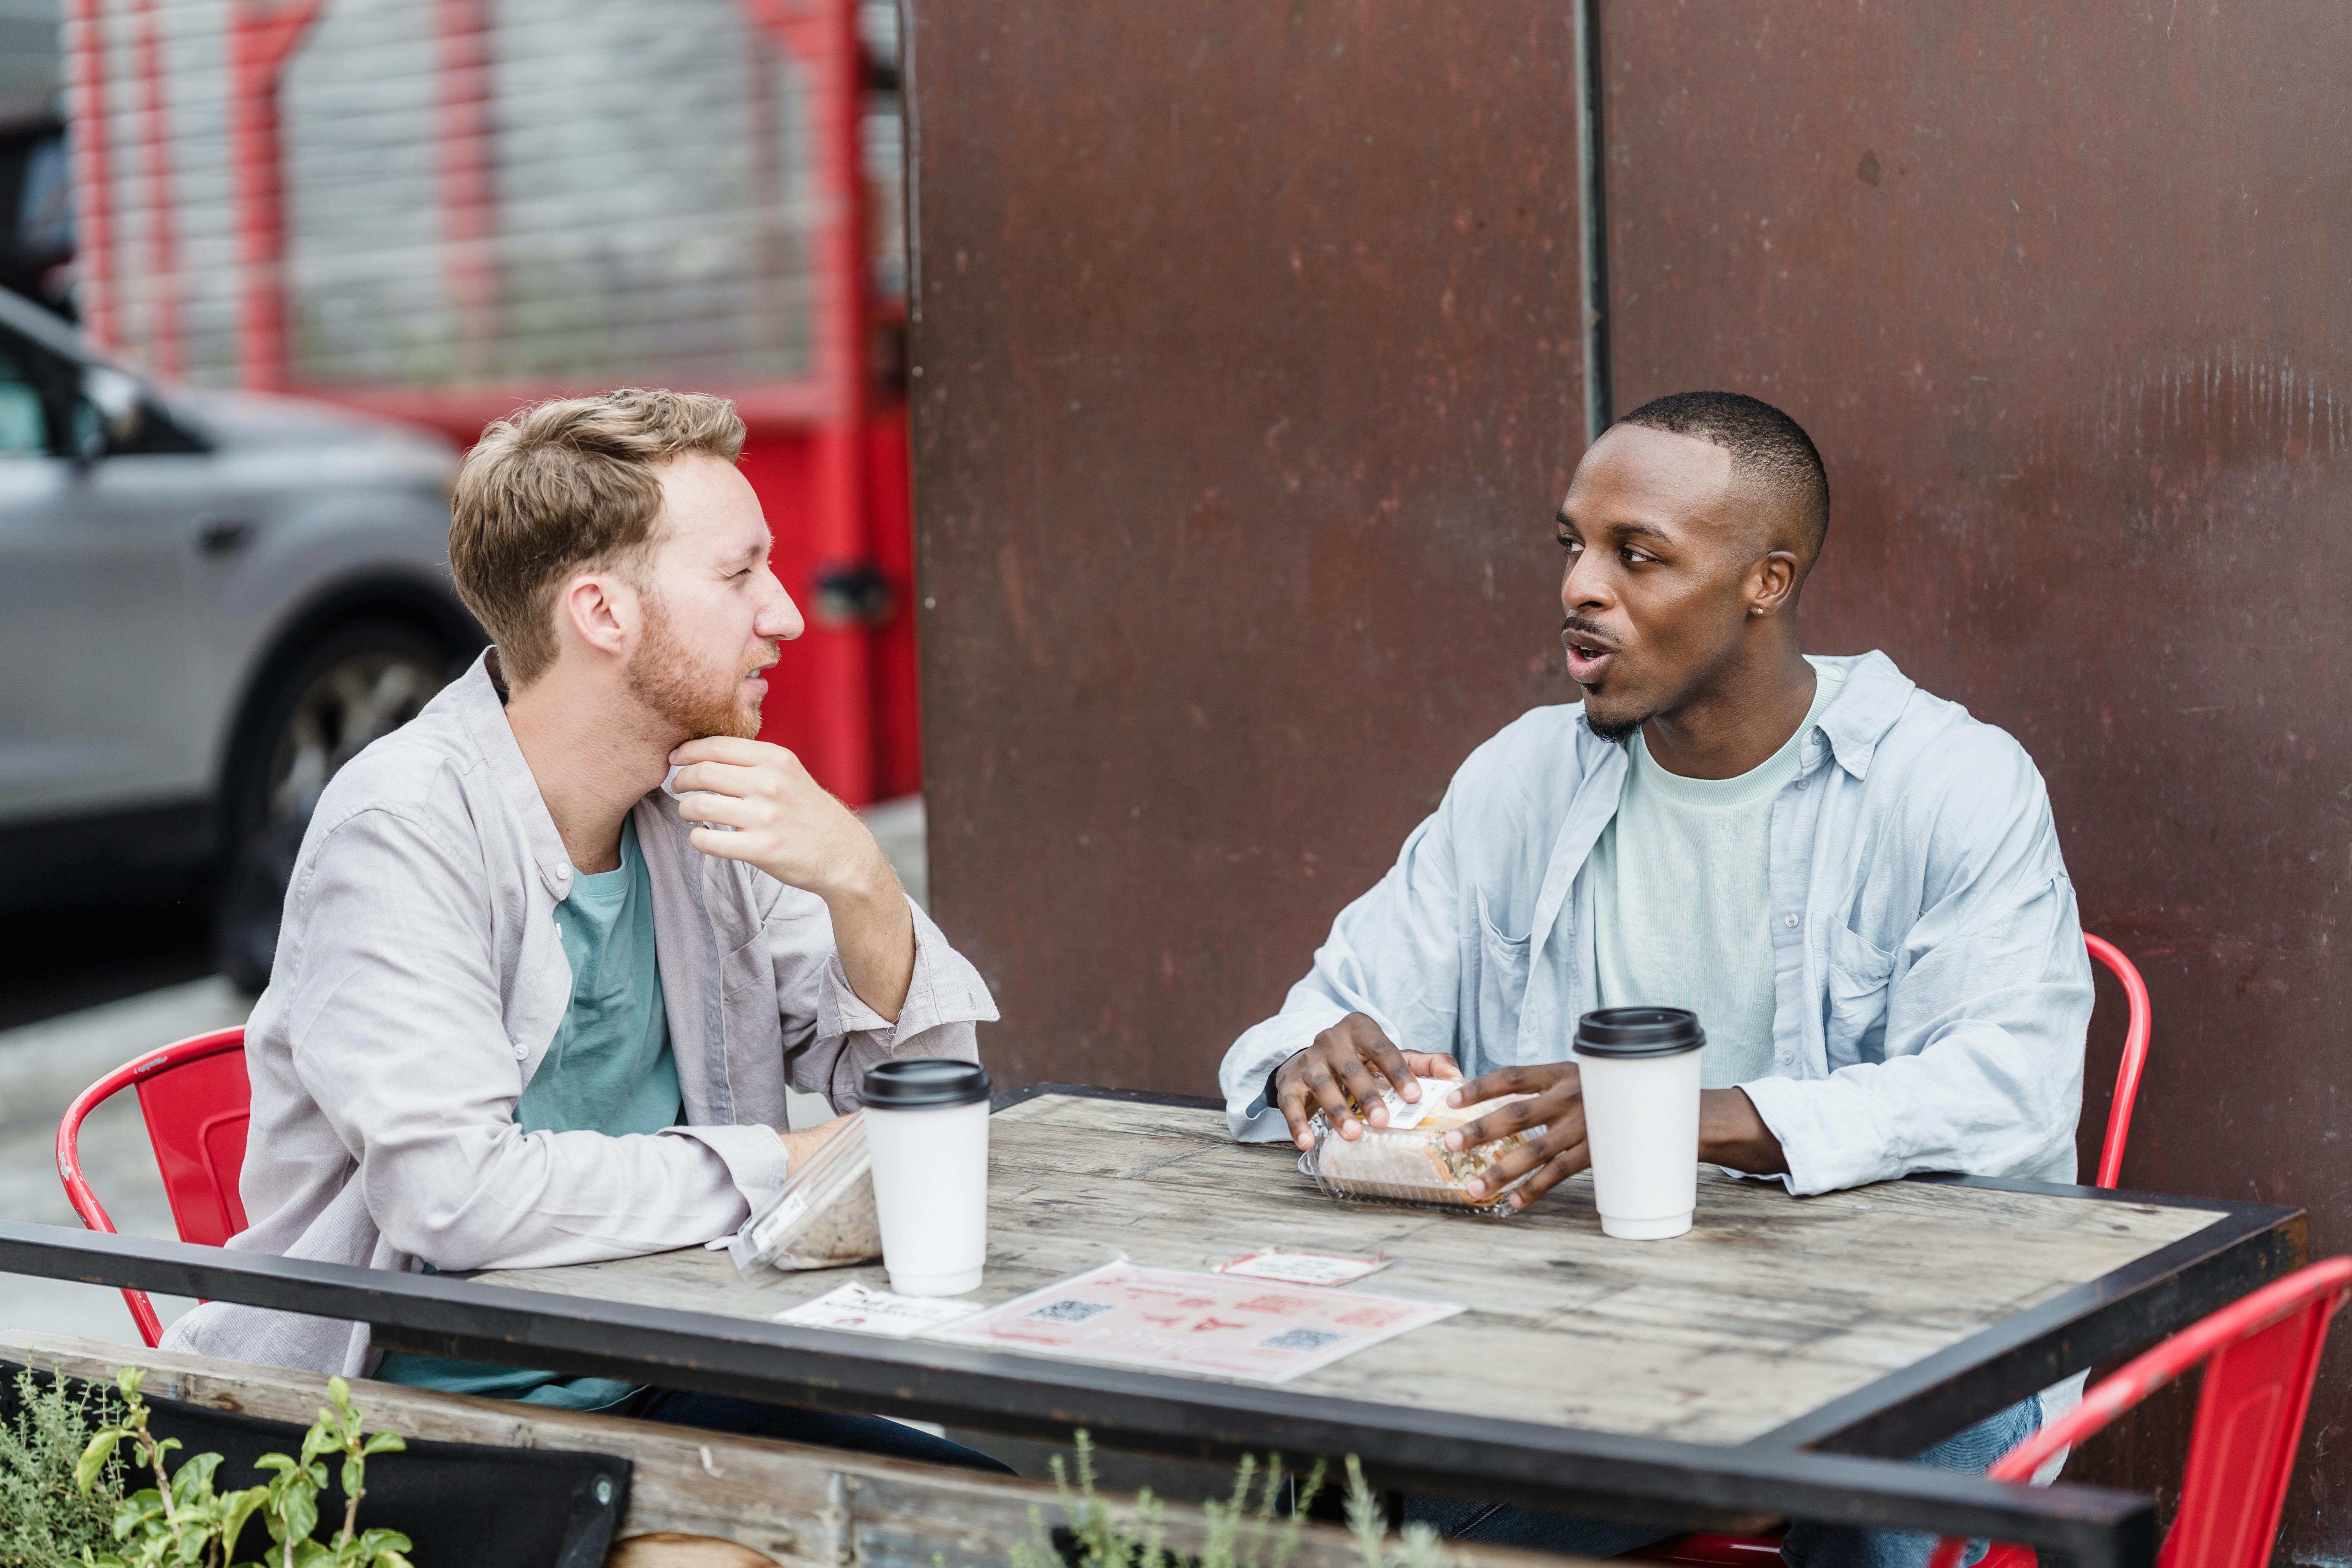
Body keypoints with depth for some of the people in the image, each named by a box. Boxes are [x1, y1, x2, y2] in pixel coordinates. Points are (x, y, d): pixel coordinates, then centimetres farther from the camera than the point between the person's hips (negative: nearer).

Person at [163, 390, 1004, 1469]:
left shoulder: (703, 806, 3)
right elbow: (451, 1189, -28)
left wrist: (858, 881, -14)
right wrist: (781, 1166, -17)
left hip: (654, 1389, 7)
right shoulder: (402, 824, -17)